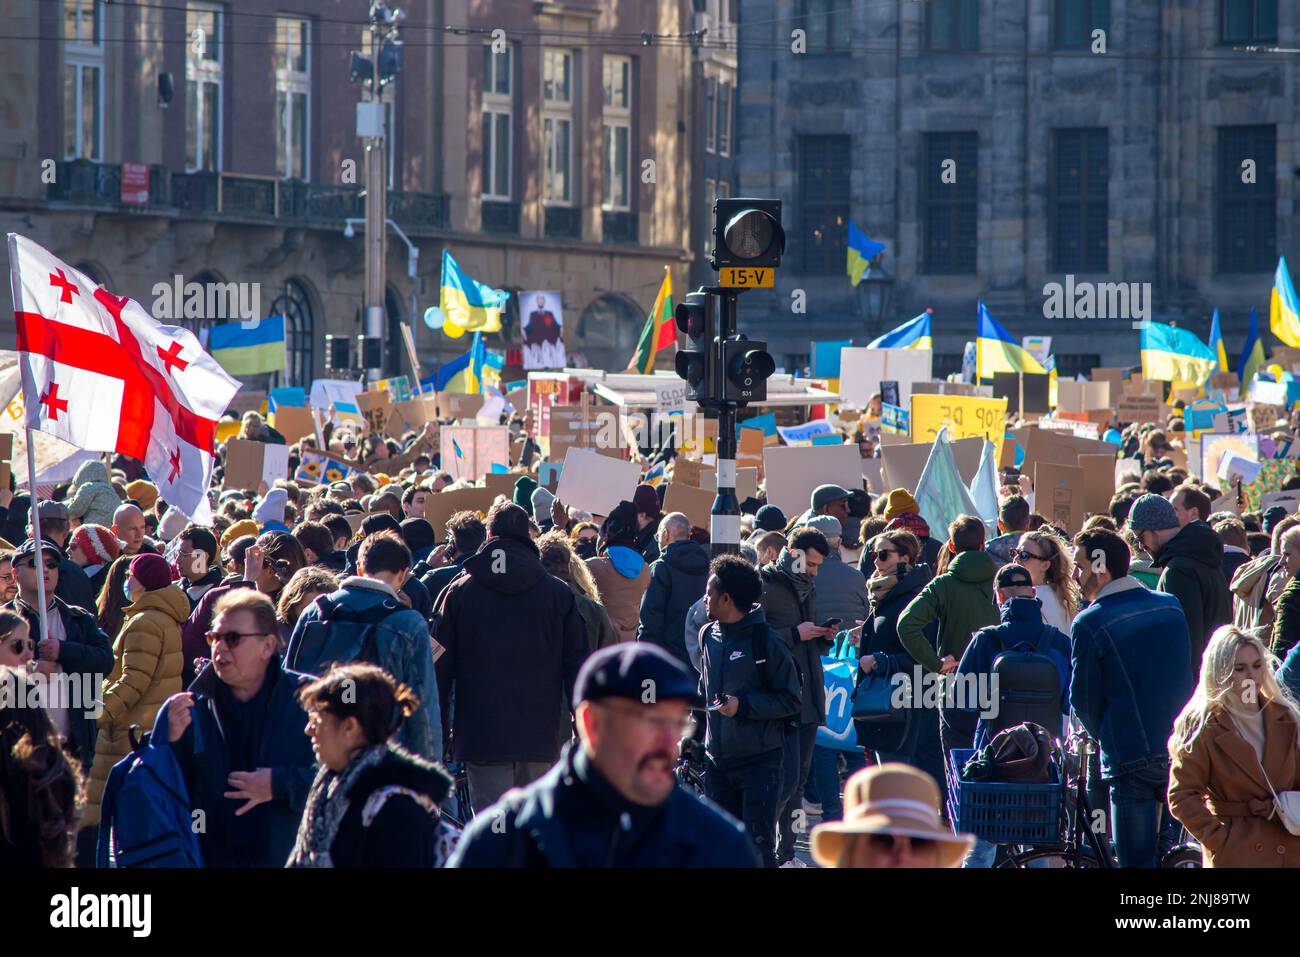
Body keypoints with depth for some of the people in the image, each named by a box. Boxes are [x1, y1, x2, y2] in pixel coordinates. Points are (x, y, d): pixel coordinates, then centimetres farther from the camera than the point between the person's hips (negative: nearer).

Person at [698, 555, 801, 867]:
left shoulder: (765, 641, -11)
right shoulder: (709, 637, 9)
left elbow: (790, 701, -9)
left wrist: (744, 705, -19)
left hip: (760, 761, -6)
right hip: (718, 760, 6)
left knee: (758, 845, -7)